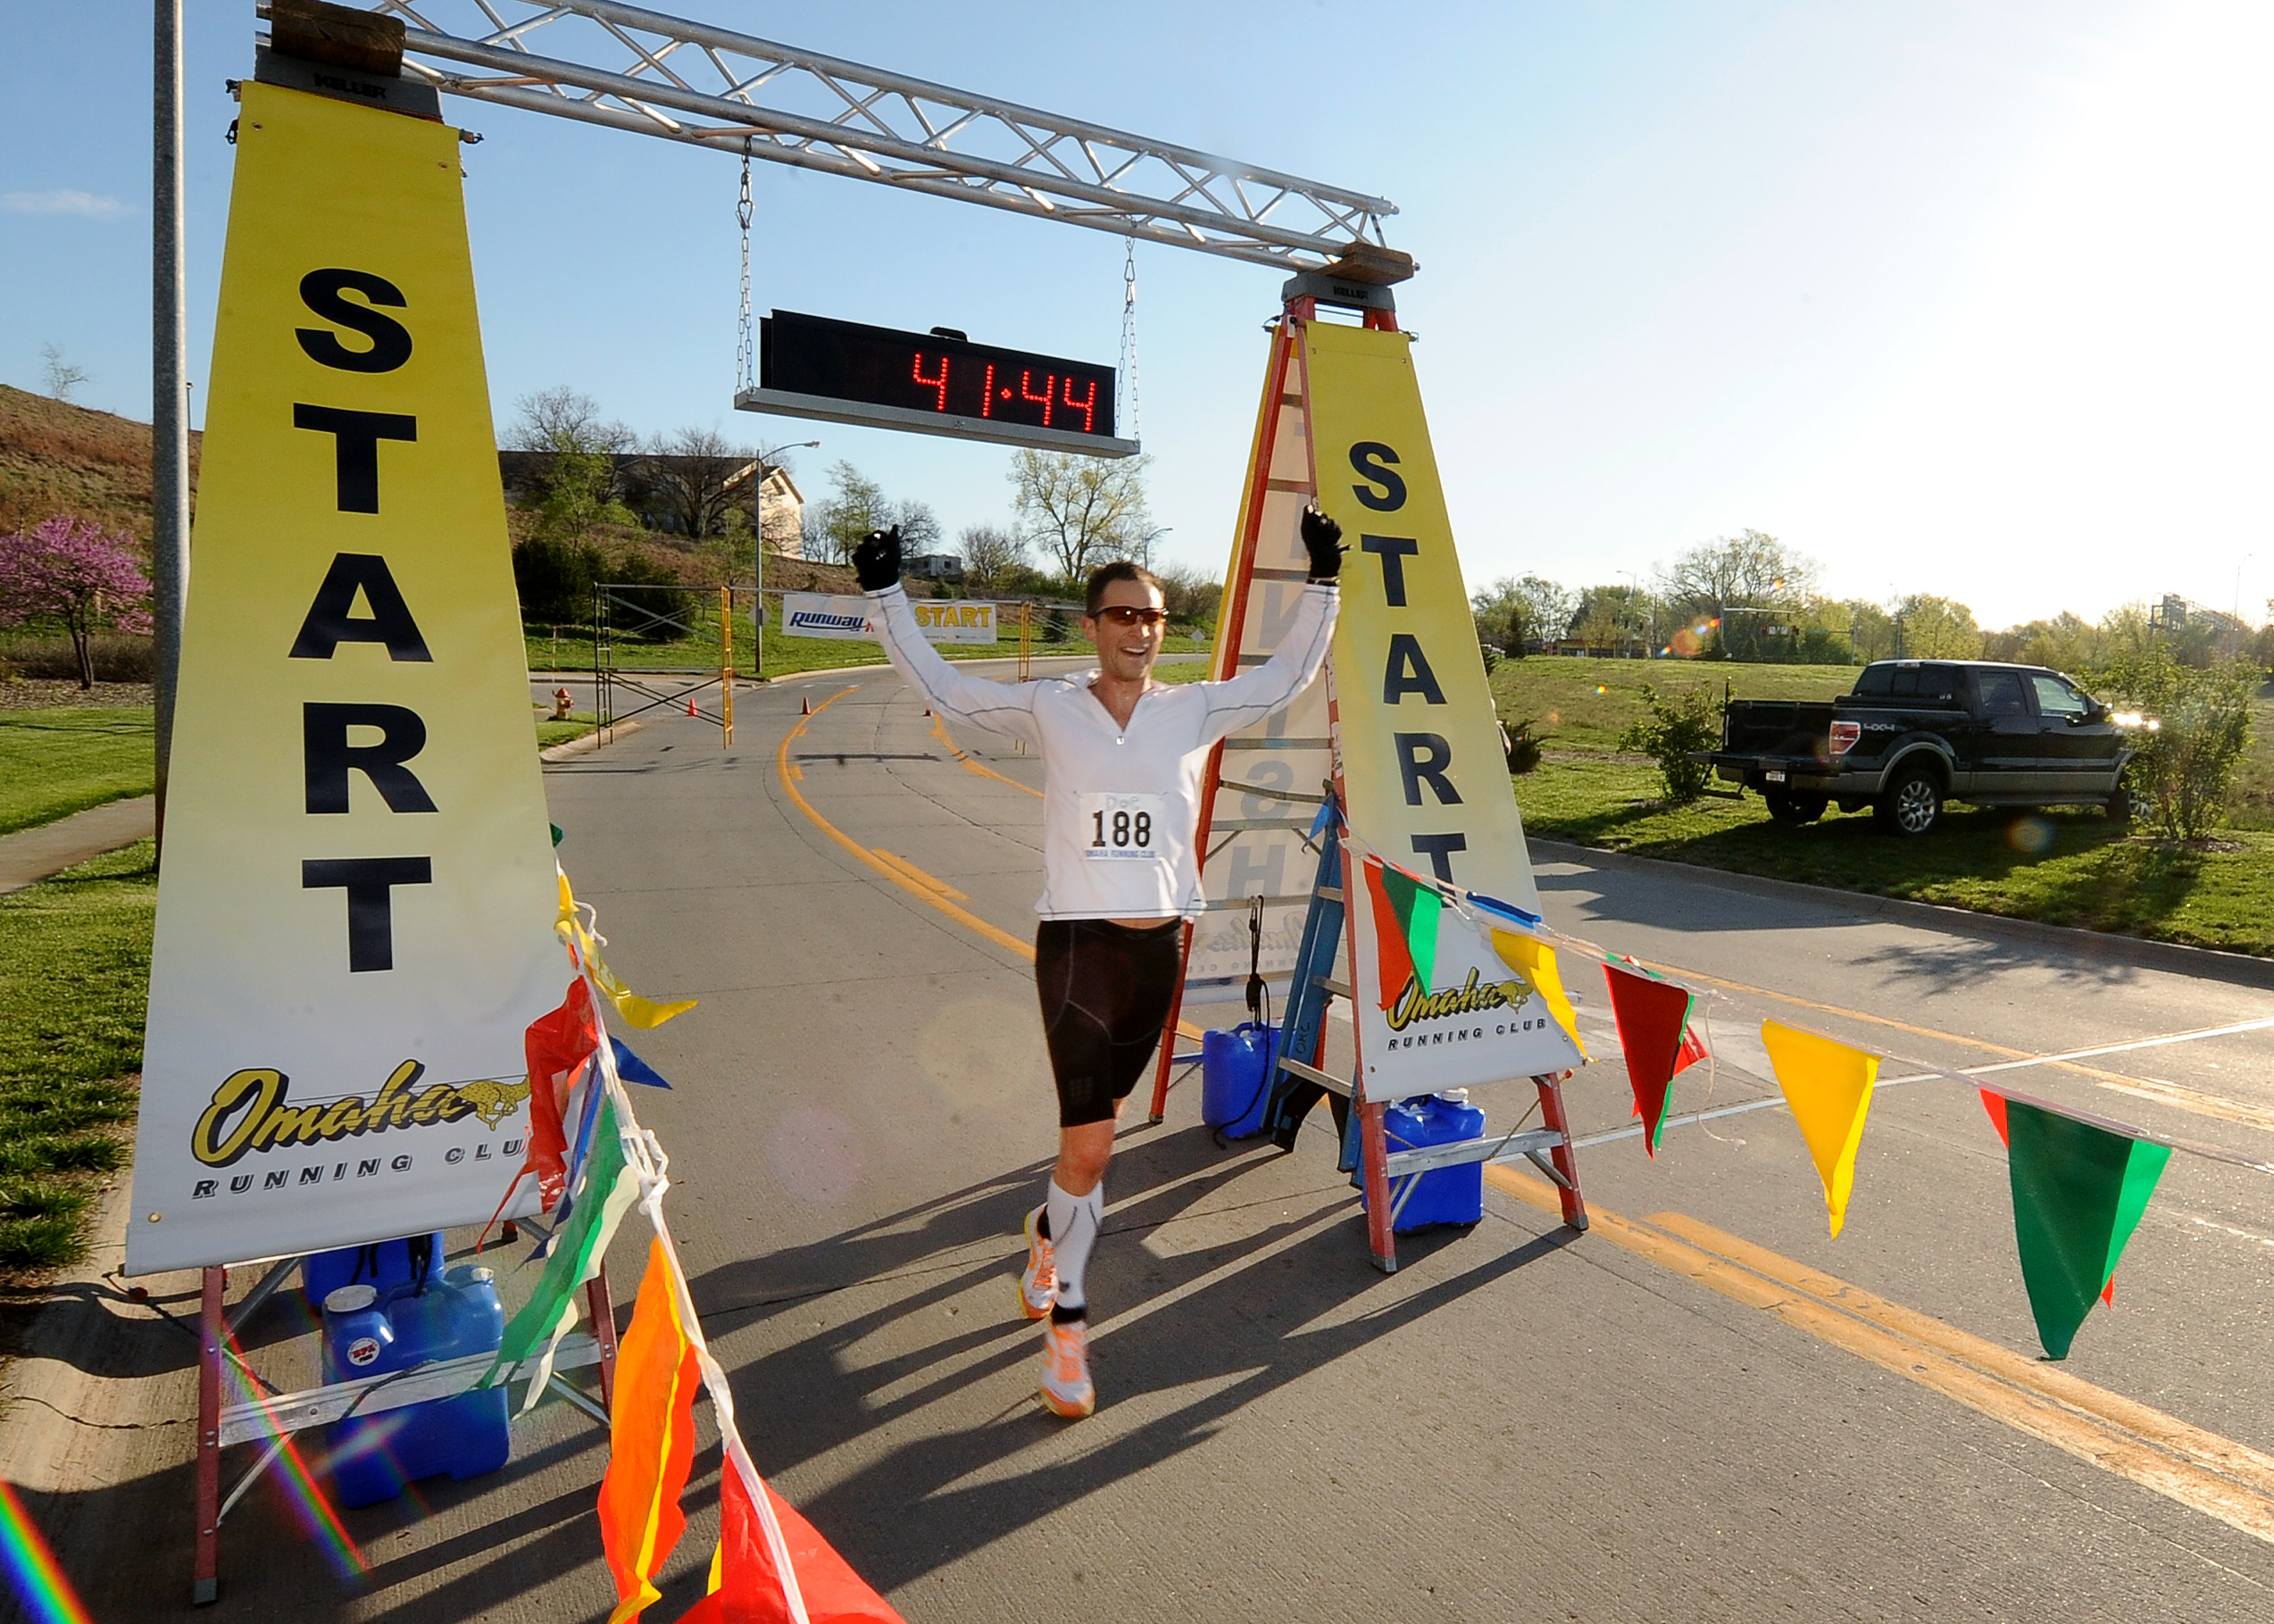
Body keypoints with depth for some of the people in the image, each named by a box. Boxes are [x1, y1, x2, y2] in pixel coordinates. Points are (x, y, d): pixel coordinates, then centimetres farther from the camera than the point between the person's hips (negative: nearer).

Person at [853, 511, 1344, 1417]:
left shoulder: (1193, 712, 5)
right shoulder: (1049, 709, -1)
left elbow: (1288, 674, 12)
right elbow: (939, 687, 1)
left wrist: (1322, 582, 8)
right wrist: (884, 593, -4)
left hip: (1159, 947, 4)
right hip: (1075, 944, -3)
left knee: (1098, 1121, 19)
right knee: (1088, 1146, -7)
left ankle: (1049, 1232, 48)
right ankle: (1066, 1326, 11)